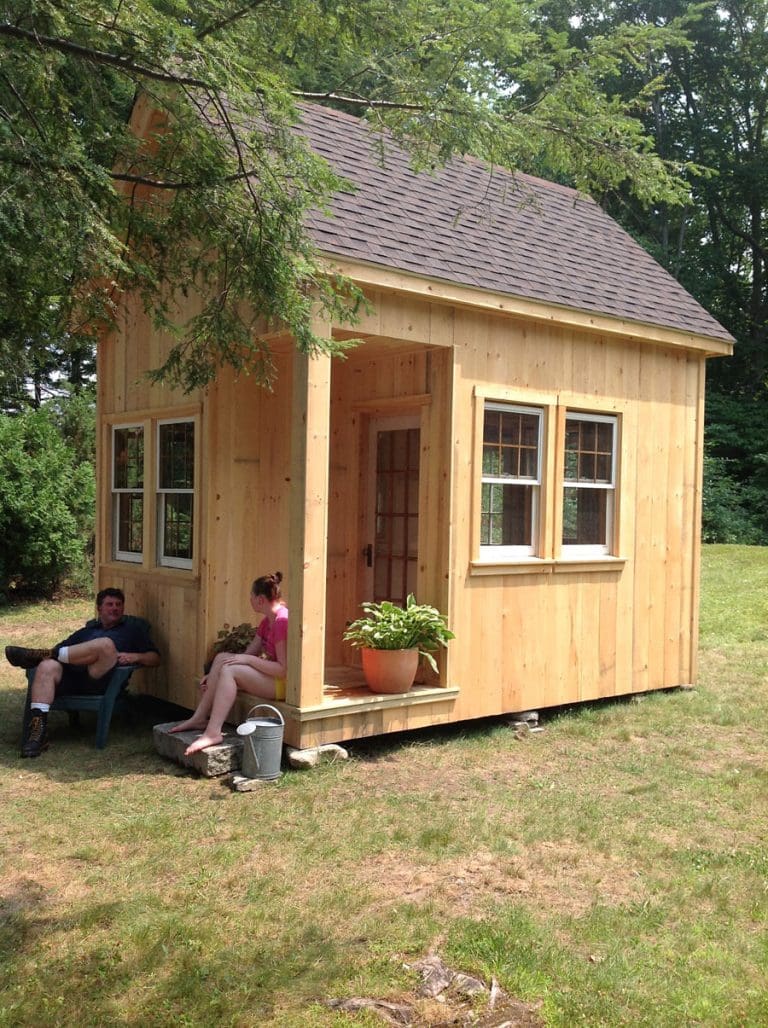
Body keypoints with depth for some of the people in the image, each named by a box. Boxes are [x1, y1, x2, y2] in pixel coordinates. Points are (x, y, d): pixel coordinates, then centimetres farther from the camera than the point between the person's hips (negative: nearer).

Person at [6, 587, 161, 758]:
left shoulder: (133, 629, 28)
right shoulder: (86, 631, 37)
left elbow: (155, 658, 17)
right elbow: (61, 648, 28)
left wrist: (135, 657, -2)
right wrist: (50, 655, 5)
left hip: (100, 679, -3)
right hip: (71, 676, 3)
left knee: (106, 644, -33)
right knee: (47, 666, -29)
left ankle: (40, 655, -22)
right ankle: (38, 727, -39)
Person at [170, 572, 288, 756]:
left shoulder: (282, 621, -20)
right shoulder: (267, 621, 12)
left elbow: (283, 669, -24)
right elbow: (250, 652, 10)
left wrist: (248, 659, -20)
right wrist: (214, 674, 3)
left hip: (284, 683, -10)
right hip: (270, 672, 10)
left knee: (230, 670, -22)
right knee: (221, 658, 0)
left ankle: (213, 732, -25)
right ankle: (200, 718, -1)